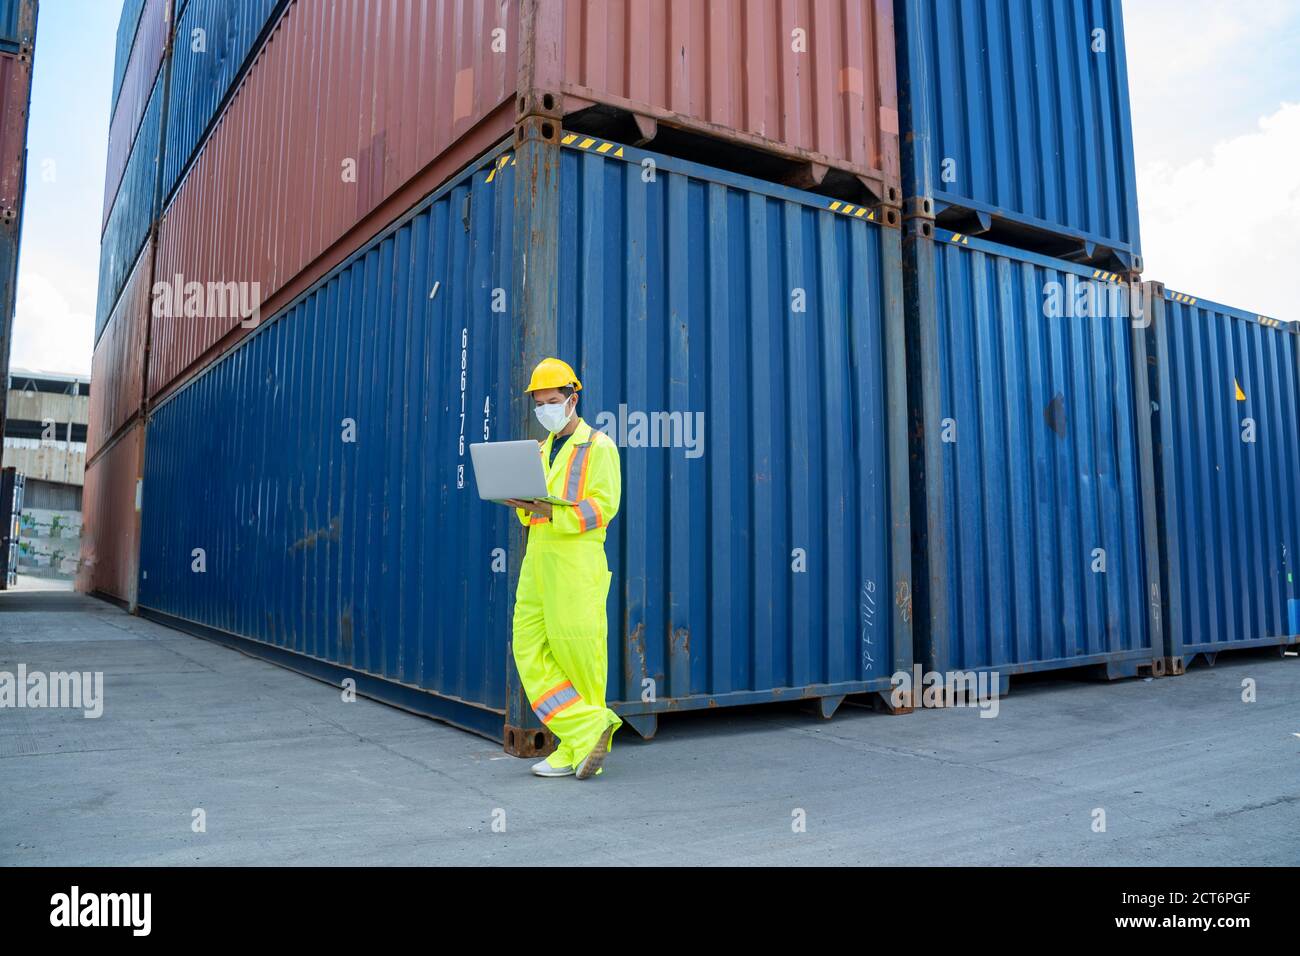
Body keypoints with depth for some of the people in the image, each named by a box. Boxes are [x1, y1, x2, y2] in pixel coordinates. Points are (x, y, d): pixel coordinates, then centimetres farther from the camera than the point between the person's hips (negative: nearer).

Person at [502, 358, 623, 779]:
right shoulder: (542, 450, 22)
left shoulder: (599, 446, -1)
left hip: (576, 558, -7)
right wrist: (523, 505, 0)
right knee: (530, 650, 0)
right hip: (537, 555, 8)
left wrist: (553, 512, -21)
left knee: (576, 653, -4)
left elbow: (604, 505, -11)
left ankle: (576, 748, 9)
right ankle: (587, 732, 3)